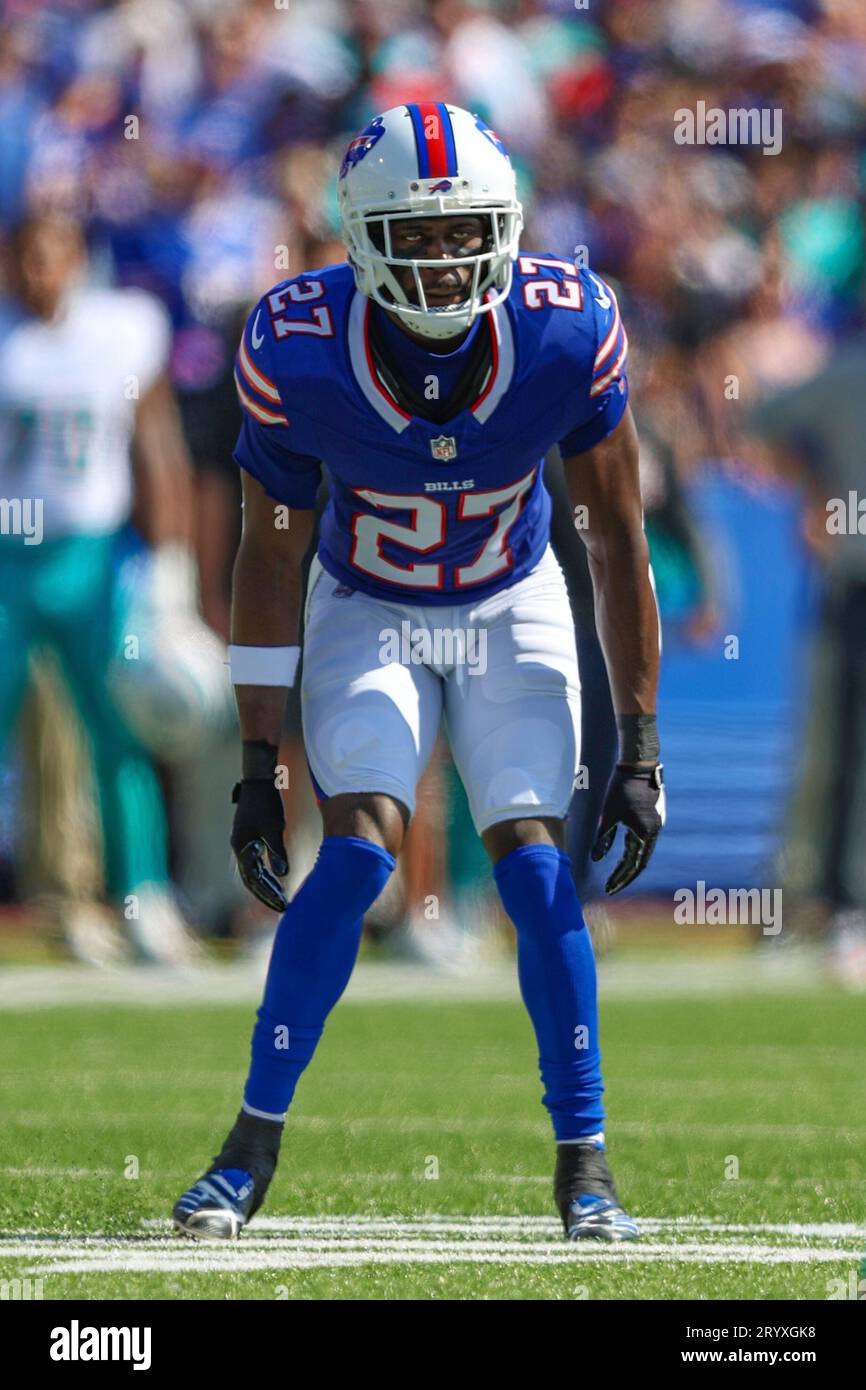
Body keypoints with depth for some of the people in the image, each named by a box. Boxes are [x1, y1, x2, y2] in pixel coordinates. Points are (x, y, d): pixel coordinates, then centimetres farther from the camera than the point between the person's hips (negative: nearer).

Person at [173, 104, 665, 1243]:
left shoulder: (568, 331, -25)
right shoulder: (299, 349, -26)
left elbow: (618, 542, -13)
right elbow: (270, 555, -13)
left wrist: (639, 744, -12)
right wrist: (257, 764, -13)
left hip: (510, 612, 1)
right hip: (368, 613, -1)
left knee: (535, 866, -11)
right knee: (359, 854, -18)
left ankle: (584, 1161, -1)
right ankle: (254, 1140, -7)